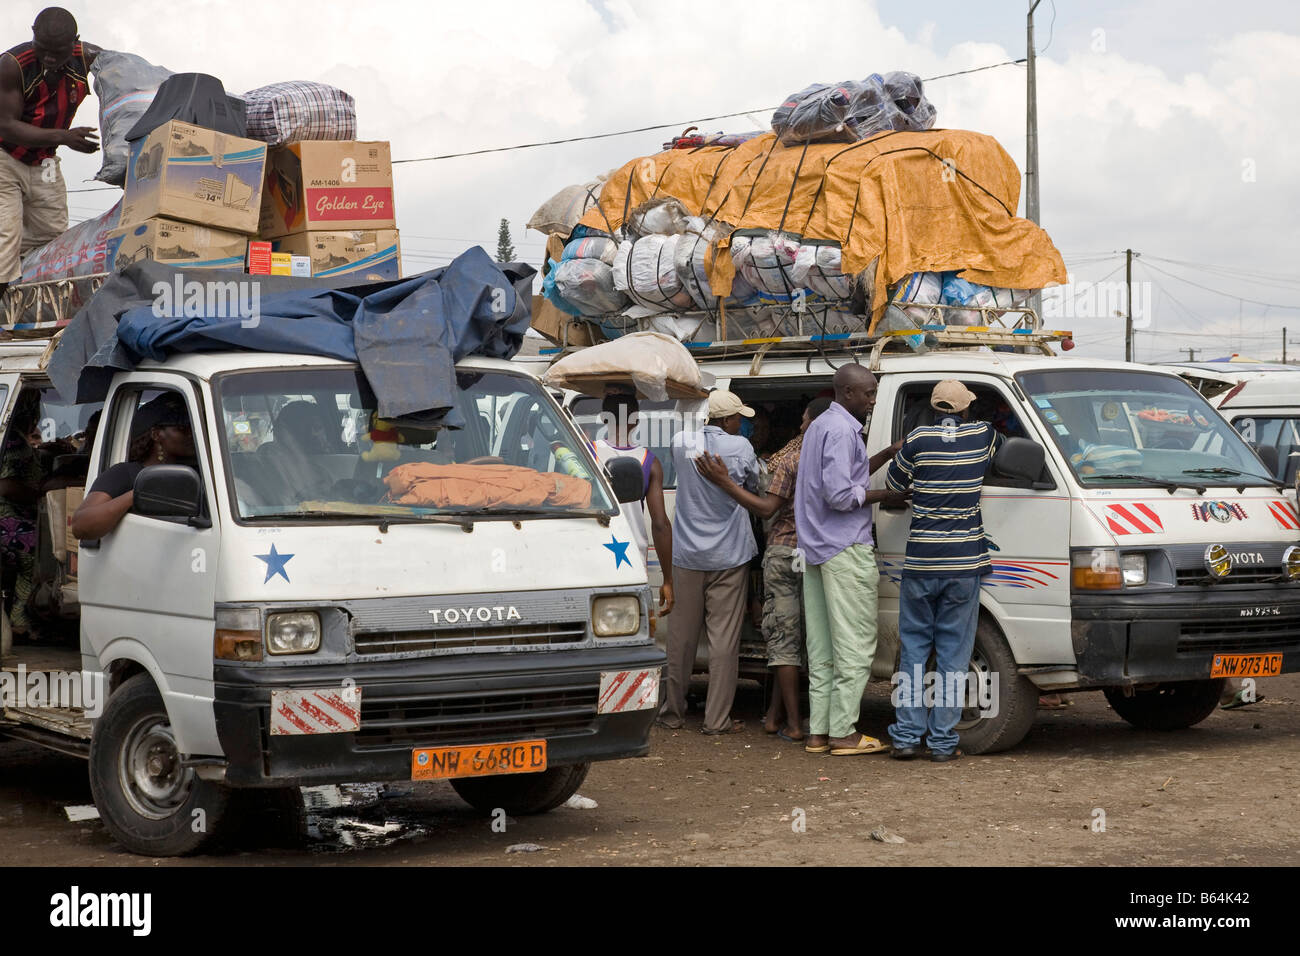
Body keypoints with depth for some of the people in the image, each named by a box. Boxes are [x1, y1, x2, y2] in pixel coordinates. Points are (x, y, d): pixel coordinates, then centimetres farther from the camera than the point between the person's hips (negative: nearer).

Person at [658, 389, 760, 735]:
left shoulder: (681, 442, -2)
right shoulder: (740, 447, -11)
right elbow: (753, 486, 4)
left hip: (687, 553, 3)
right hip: (728, 555, -3)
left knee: (682, 635, 11)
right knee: (724, 637, 0)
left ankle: (672, 712, 17)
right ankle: (717, 719, 0)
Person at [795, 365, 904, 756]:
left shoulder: (819, 426, 18)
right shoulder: (842, 430, -14)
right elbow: (840, 495, -21)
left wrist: (888, 454, 19)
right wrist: (885, 496, -10)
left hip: (815, 548, 10)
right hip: (845, 548, -10)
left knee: (823, 645, 10)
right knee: (855, 642, -6)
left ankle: (818, 731, 11)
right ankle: (843, 733, -6)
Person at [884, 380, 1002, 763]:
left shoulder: (918, 438, -4)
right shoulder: (982, 436, -1)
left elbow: (894, 482, 9)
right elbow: (1002, 443, 24)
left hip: (920, 562, 0)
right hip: (964, 563, 0)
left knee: (913, 648, 10)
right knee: (953, 652, 5)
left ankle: (907, 735, 7)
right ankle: (943, 741, 4)